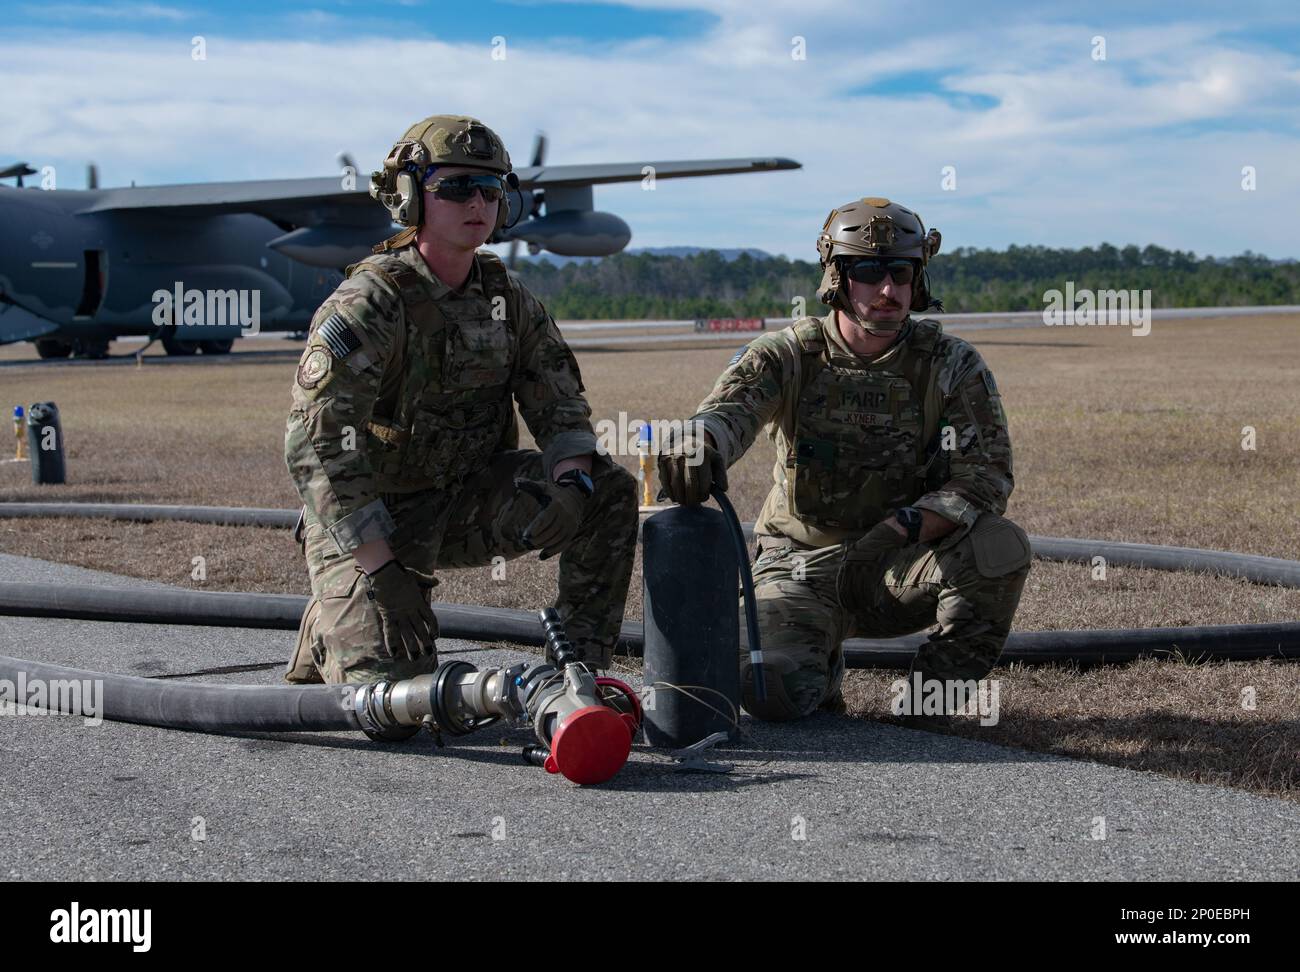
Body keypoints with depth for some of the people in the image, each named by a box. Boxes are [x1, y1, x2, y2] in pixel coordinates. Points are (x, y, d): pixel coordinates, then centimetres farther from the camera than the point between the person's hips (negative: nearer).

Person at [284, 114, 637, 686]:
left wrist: (571, 481, -21)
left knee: (610, 494, -11)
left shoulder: (508, 300, 0)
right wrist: (380, 570, -31)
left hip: (465, 500, 6)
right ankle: (329, 632, 16)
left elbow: (560, 406, 3)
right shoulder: (369, 303, -21)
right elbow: (313, 445, -27)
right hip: (364, 520, -6)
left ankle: (580, 665, -3)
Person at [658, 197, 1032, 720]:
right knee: (768, 687, -28)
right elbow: (725, 410, -26)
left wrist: (905, 526, -32)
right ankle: (821, 670, 13)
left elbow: (985, 474, -14)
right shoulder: (785, 356, -7)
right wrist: (697, 441, -54)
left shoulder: (952, 366, -5)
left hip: (900, 564, 1)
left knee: (1001, 547, -30)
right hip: (802, 563, -1)